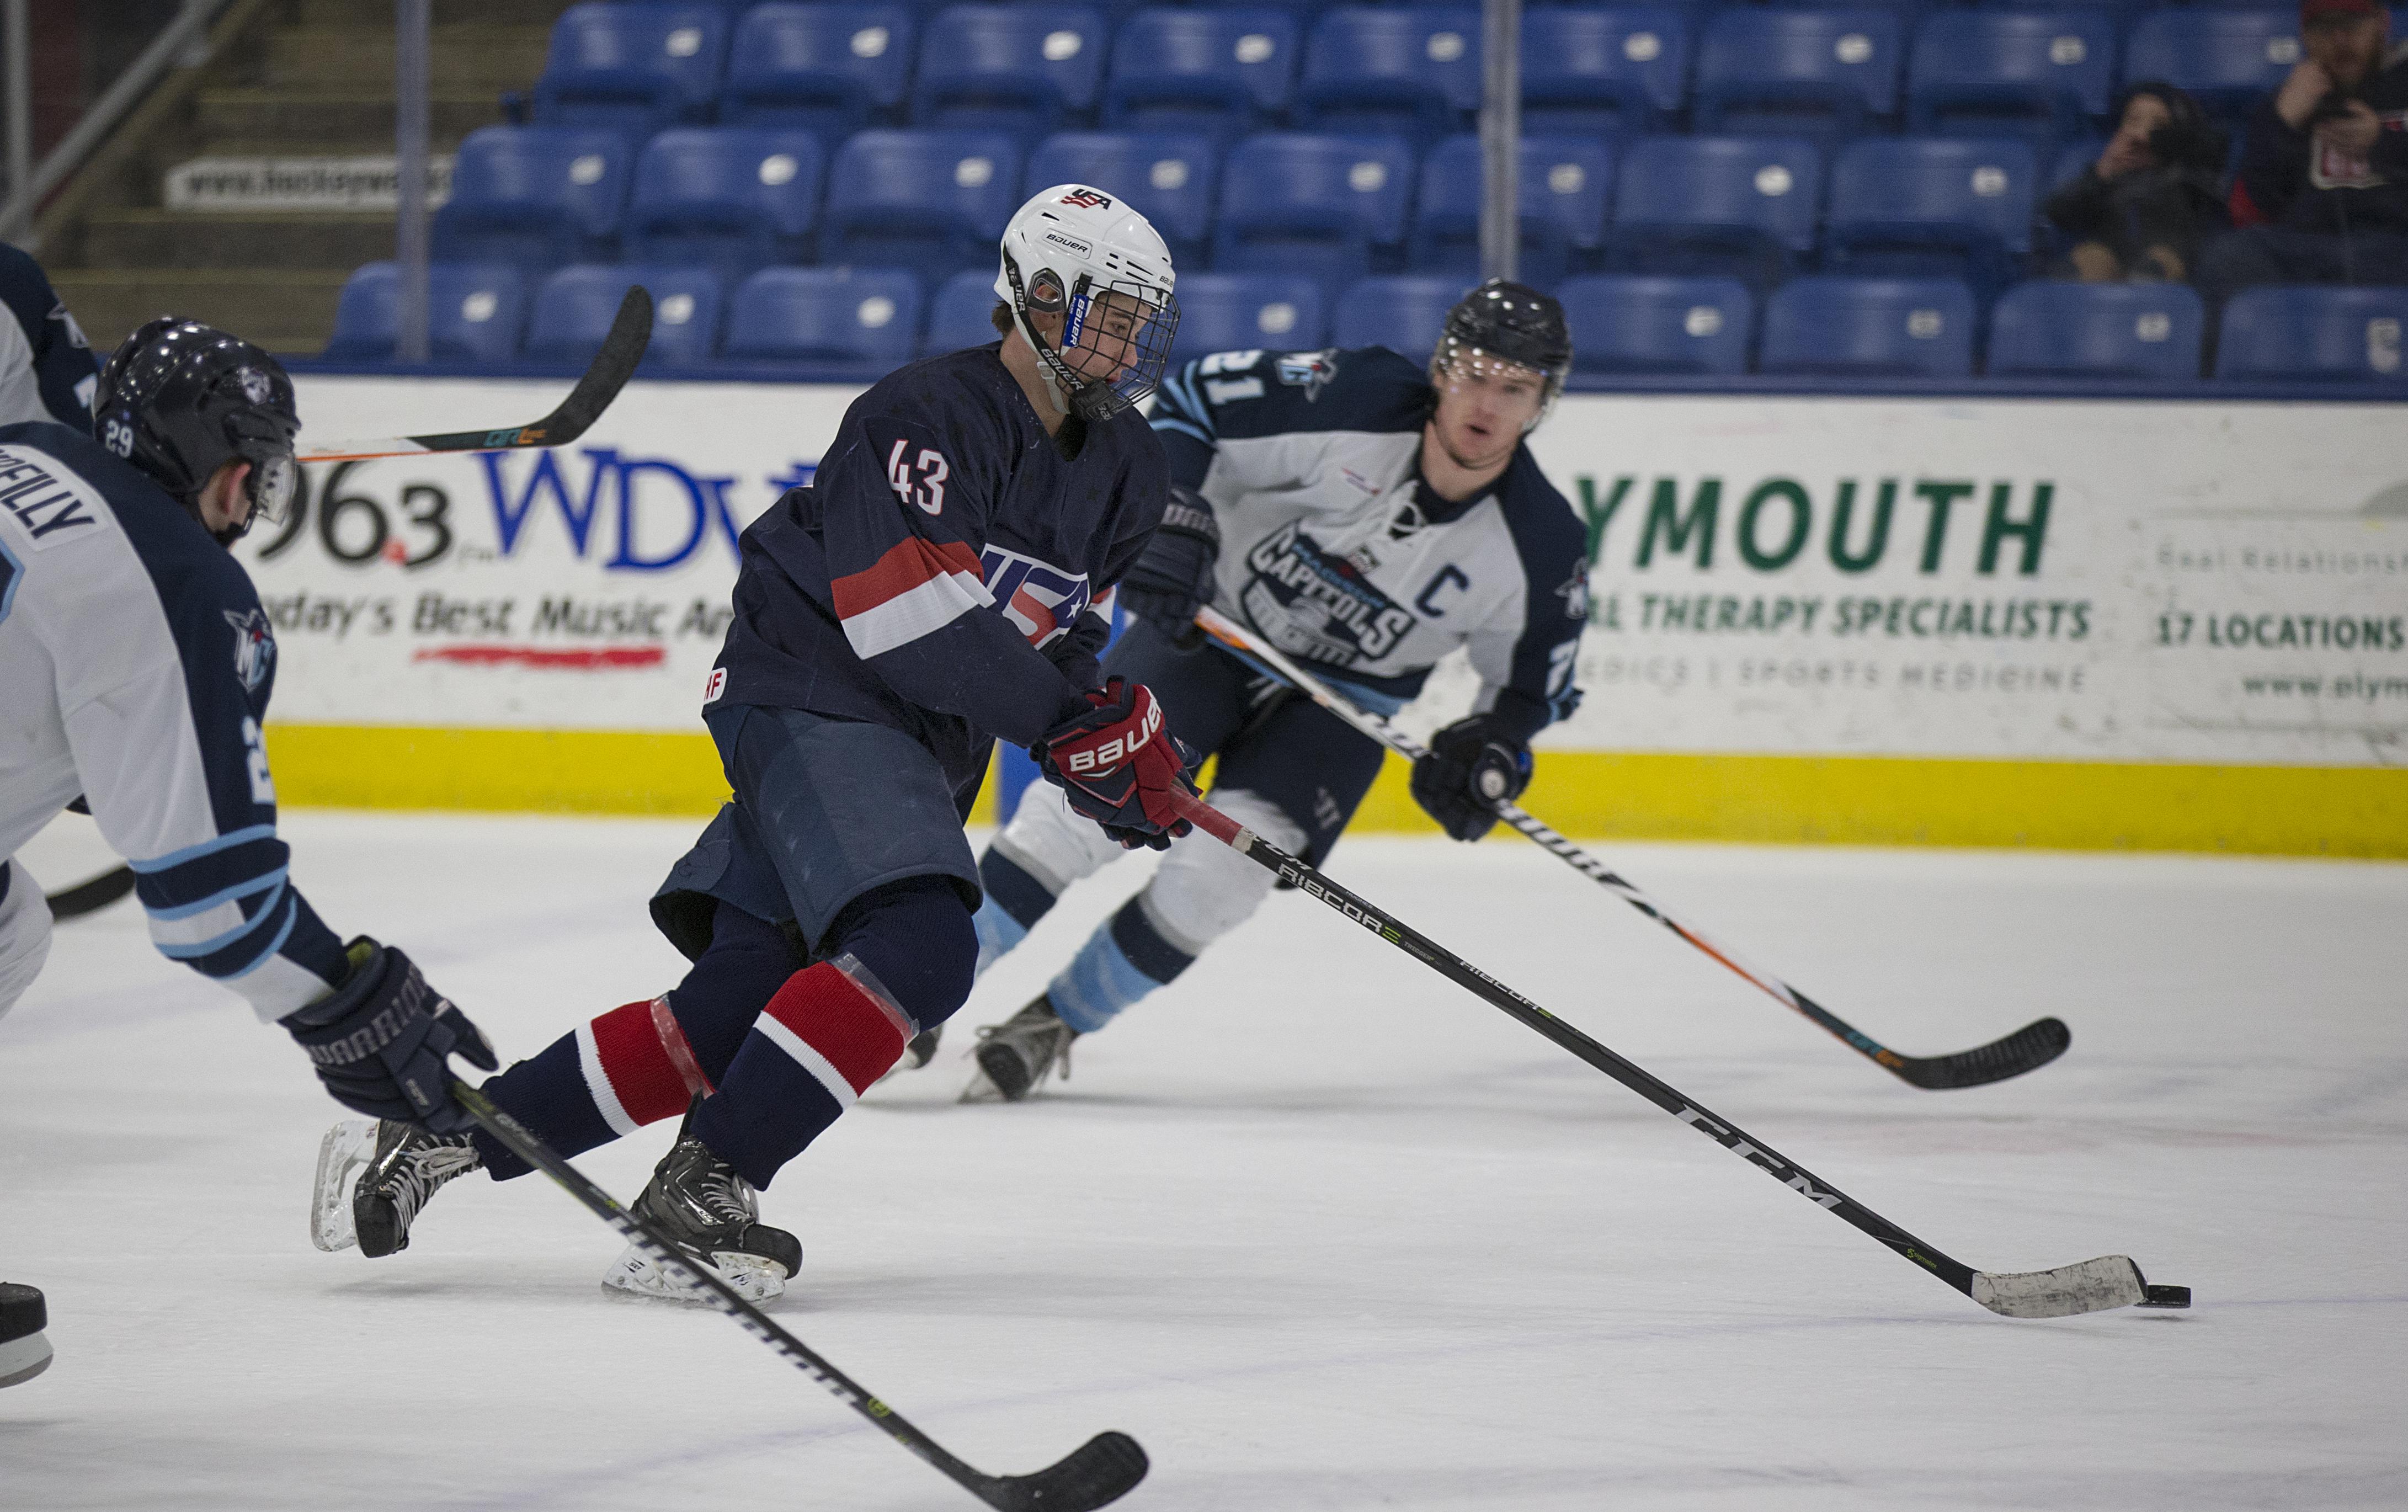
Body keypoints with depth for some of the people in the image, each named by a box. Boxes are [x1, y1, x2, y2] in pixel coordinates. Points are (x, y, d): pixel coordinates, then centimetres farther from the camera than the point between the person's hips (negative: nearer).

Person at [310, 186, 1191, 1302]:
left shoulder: (1124, 467, 10)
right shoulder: (928, 416, -18)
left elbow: (1062, 628, 20)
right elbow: (909, 617, -26)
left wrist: (1115, 724, 0)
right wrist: (1071, 720, -24)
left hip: (922, 748, 9)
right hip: (810, 699, -9)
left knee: (737, 1002, 0)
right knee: (916, 948, -28)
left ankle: (438, 1136, 8)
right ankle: (702, 1185, -25)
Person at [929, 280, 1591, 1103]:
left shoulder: (1538, 548, -17)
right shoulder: (1351, 403, -24)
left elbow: (1534, 674, 1)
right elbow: (1189, 400, -15)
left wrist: (1493, 747, -18)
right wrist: (1170, 517, -27)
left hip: (1343, 699, 1)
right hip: (1214, 619, -1)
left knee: (1217, 873, -18)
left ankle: (1058, 1016, 4)